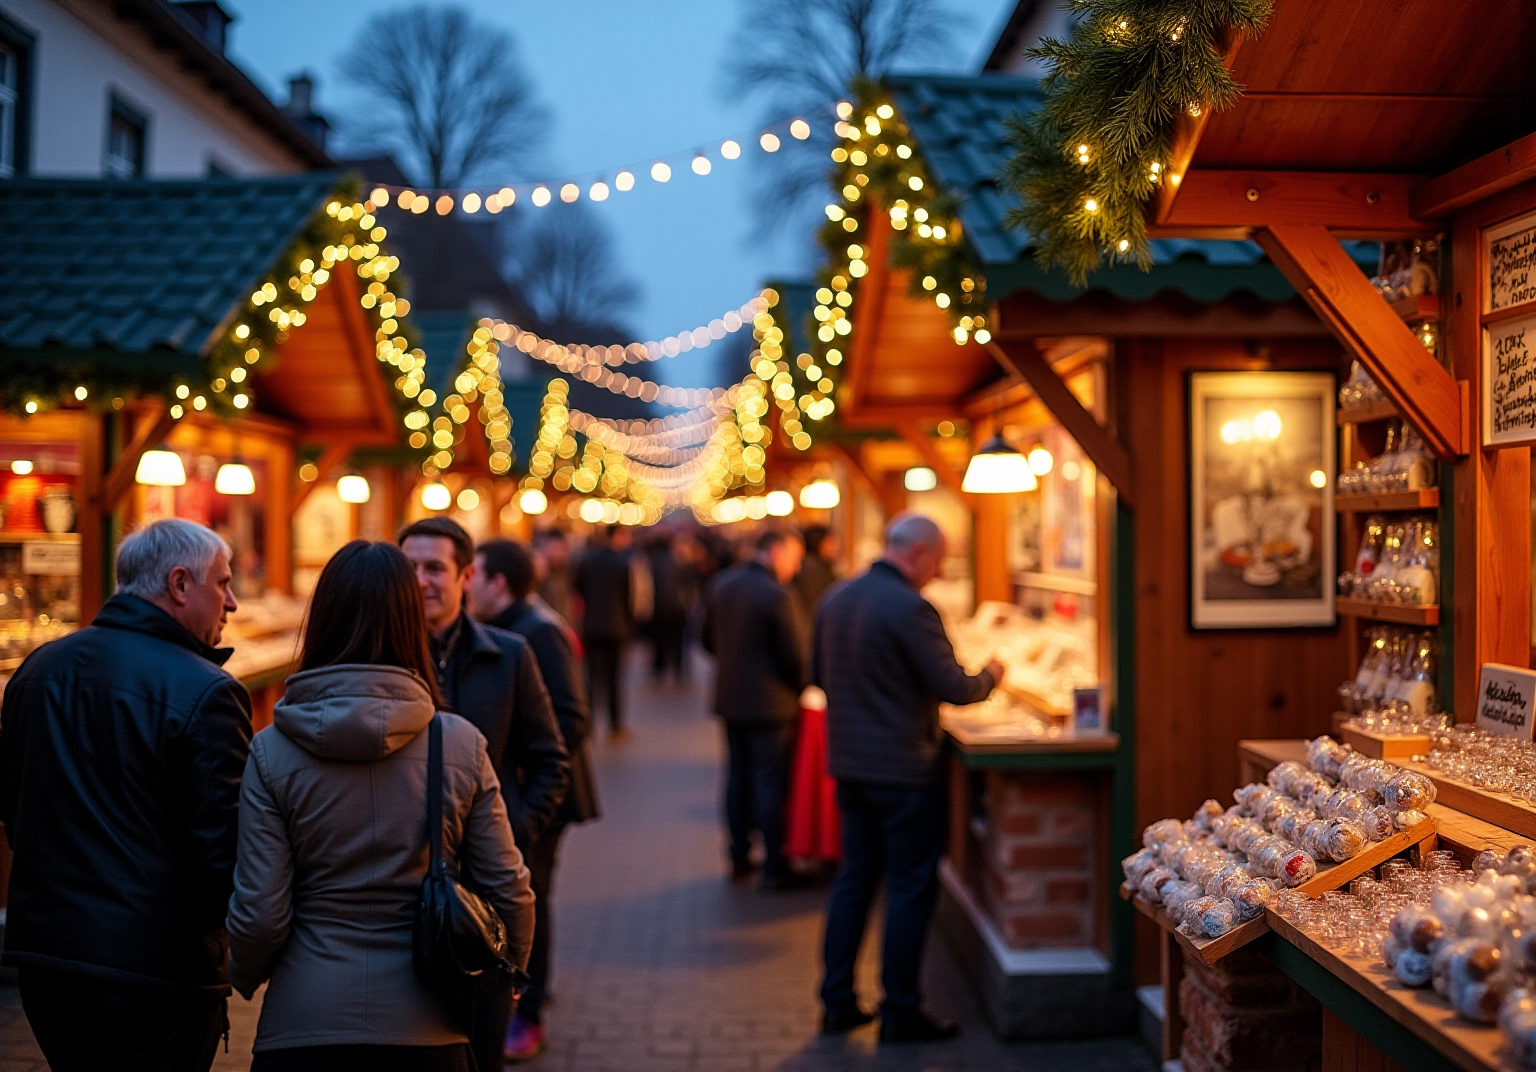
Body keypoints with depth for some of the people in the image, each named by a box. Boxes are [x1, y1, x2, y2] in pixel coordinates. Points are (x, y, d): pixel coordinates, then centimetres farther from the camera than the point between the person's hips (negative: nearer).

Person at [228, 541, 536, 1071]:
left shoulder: (271, 751, -8)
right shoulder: (462, 744, -6)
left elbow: (259, 913, -7)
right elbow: (509, 892, -2)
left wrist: (243, 978, 16)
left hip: (304, 1027, -1)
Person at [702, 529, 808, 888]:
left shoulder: (723, 584, 3)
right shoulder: (777, 595, -20)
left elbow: (709, 640, 13)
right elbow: (795, 656, -17)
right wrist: (799, 687, 2)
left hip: (729, 700, 7)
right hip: (770, 703, -7)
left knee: (738, 778, 16)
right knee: (771, 785, 1)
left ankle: (739, 858, 23)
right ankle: (774, 868, 7)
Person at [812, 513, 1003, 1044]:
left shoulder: (836, 598, 6)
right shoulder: (910, 608, -19)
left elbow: (819, 674, 16)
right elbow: (954, 688, -18)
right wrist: (990, 675, 2)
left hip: (850, 765, 8)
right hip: (903, 768, -8)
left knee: (853, 879, 16)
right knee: (911, 888, 4)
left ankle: (838, 1002, 21)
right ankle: (900, 1013, 11)